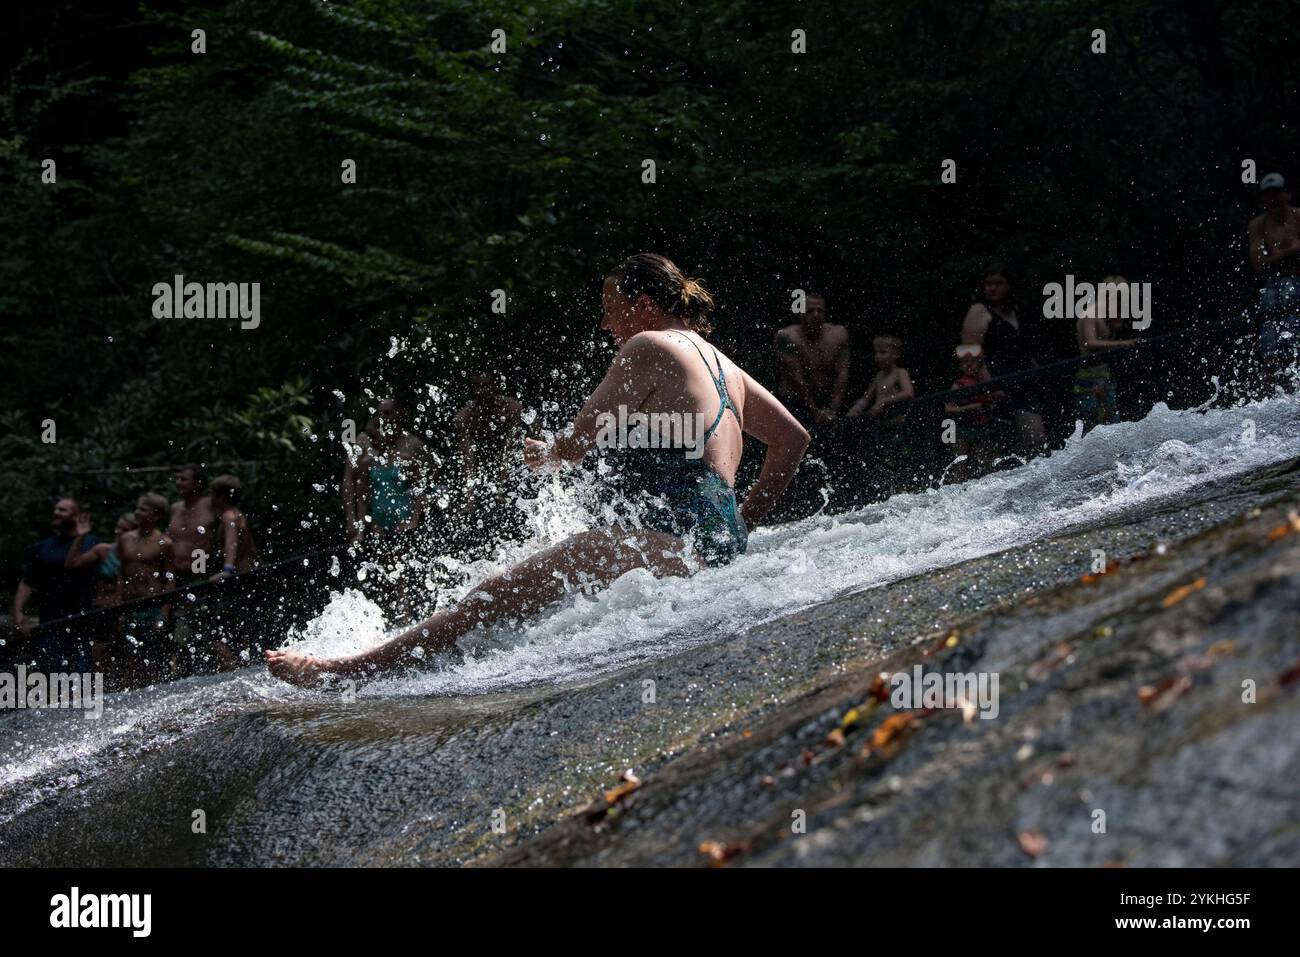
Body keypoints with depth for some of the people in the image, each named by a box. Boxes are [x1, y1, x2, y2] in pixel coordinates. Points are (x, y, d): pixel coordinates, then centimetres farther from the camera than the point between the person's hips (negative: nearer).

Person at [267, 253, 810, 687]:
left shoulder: (650, 347, -2)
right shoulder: (723, 366, 25)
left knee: (502, 598, -14)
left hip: (661, 535, -10)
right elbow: (793, 440, 30)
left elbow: (581, 440, -2)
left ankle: (350, 671, -17)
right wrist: (741, 526, 29)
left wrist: (548, 457, 21)